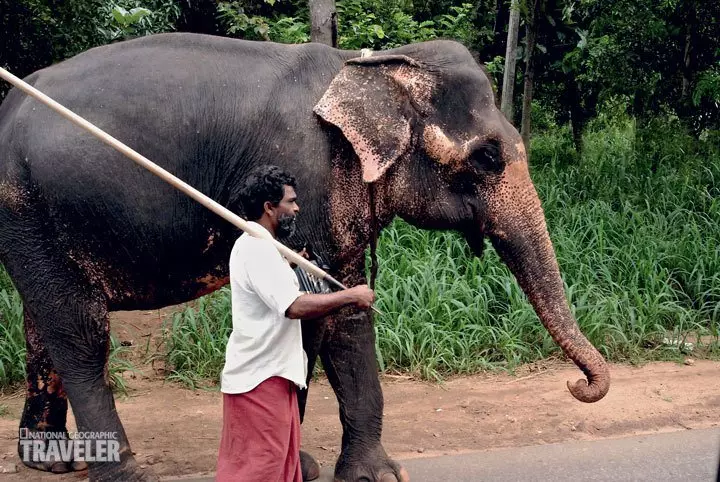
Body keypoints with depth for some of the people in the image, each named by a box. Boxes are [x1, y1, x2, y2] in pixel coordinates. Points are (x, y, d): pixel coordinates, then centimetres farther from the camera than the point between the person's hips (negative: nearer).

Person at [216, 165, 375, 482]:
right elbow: (295, 306, -27)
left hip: (271, 374, 11)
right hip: (258, 378, -11)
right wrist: (351, 296, -17)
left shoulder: (261, 246, 15)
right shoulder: (256, 247, -19)